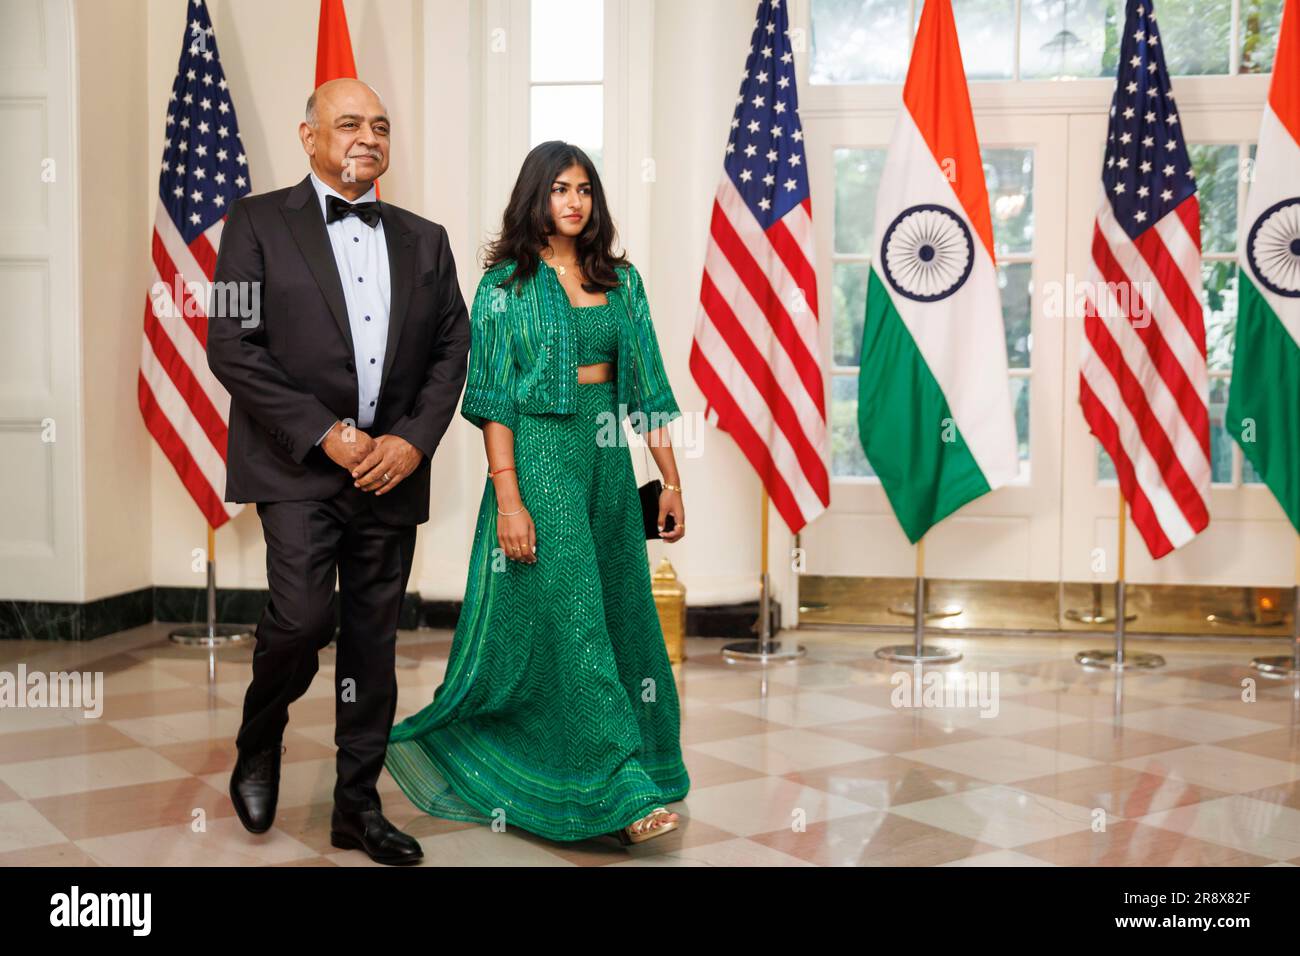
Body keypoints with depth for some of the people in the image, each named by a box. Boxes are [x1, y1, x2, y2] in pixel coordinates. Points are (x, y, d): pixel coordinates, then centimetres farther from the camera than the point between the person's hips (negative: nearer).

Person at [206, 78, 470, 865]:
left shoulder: (424, 239, 12)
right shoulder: (259, 223, 1)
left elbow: (451, 350, 10)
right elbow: (232, 348, -7)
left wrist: (413, 440, -6)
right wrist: (325, 435, -13)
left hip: (393, 469, 4)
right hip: (298, 466, -3)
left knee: (373, 642, 7)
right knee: (304, 615, -16)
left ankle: (358, 804, 20)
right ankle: (259, 744, 15)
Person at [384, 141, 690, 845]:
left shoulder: (621, 280, 11)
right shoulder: (507, 284, -2)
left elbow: (648, 388, 10)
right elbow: (493, 401, -7)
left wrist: (671, 481, 6)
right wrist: (507, 499, -16)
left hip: (608, 460, 6)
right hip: (538, 454, -5)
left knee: (619, 614, 9)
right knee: (568, 615, -8)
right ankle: (617, 790, -5)